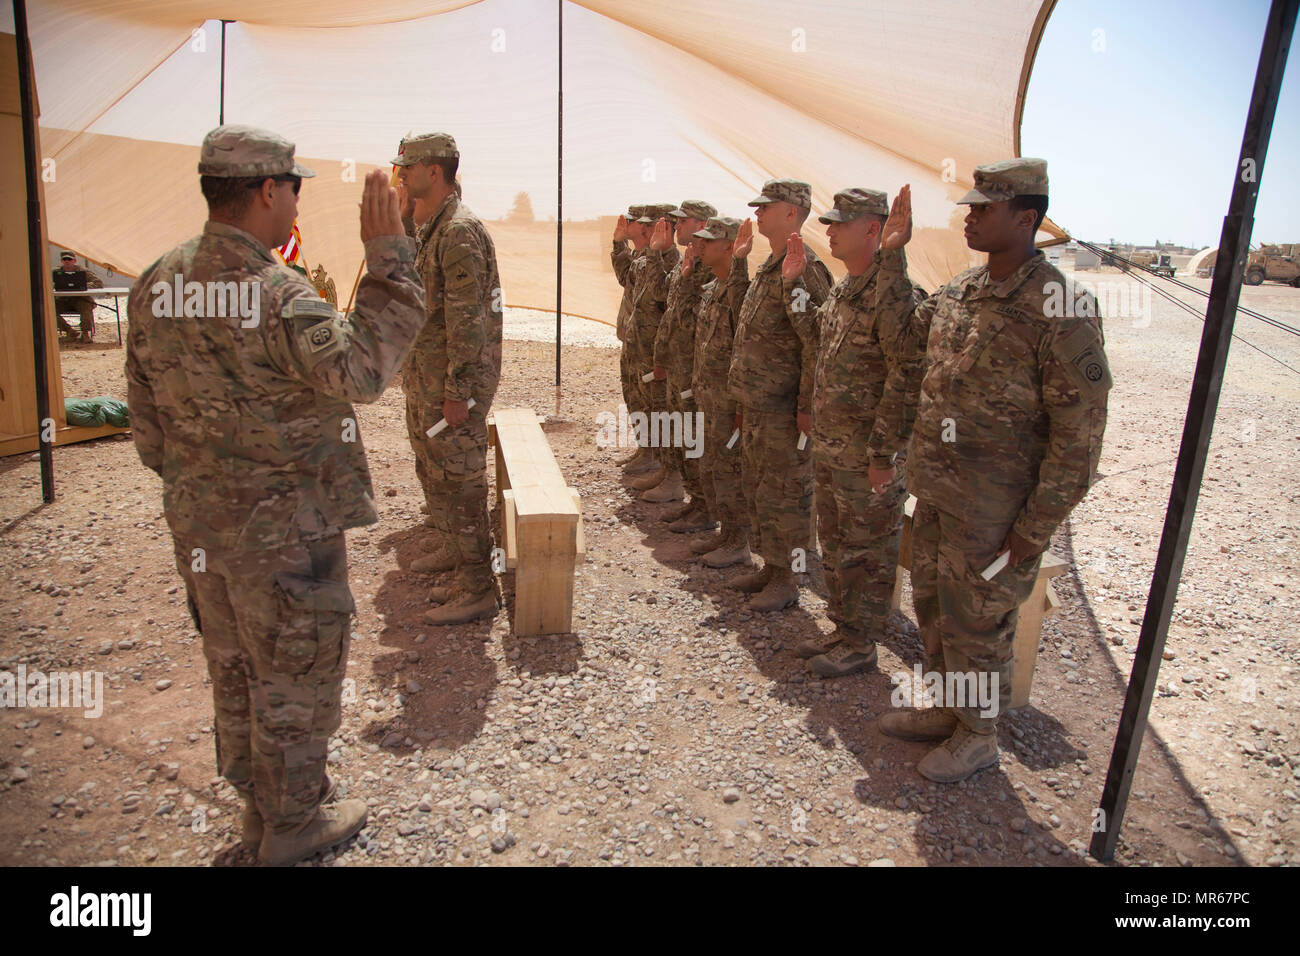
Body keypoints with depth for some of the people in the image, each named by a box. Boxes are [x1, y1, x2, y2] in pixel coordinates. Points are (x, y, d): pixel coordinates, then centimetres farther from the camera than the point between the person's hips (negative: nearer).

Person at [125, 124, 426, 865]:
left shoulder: (158, 287, 4)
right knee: (296, 673, 9)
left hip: (201, 522, 8)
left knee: (236, 667, 22)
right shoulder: (273, 290, -22)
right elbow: (360, 367, -36)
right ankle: (293, 823, 26)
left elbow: (147, 416, 10)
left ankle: (259, 802, 41)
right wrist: (389, 257, -30)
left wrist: (190, 482, 21)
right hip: (285, 526, -8)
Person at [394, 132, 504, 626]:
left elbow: (467, 319, -23)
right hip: (424, 379, 10)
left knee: (458, 478, -6)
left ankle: (476, 588, 3)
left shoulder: (460, 231, -18)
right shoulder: (432, 228, 14)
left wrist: (457, 392, -23)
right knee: (433, 471, 21)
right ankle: (451, 546, 40)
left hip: (453, 382, -10)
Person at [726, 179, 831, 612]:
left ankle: (786, 581, 13)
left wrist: (807, 408, -22)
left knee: (783, 495, 0)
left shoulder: (803, 271, -17)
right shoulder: (768, 267, 13)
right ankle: (770, 567, 32)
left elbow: (817, 344, -22)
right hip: (756, 405, 10)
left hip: (785, 410, -10)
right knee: (757, 490, 18)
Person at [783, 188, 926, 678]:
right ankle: (843, 630, 34)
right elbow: (821, 344, 23)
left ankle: (861, 645, 20)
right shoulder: (842, 289, 10)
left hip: (866, 453, -9)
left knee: (866, 551, 5)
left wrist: (883, 454, -21)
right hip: (827, 447, 9)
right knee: (834, 545, 19)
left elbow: (905, 379, -21)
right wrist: (793, 284, 18)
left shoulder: (894, 292, -18)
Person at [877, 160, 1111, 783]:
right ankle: (946, 709, 43)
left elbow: (1080, 432, -17)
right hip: (936, 491, 8)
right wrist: (891, 256, 11)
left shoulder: (1060, 309, -18)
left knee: (976, 622, 8)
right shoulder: (959, 291, 4)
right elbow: (899, 340, 21)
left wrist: (1036, 527, -16)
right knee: (933, 608, 21)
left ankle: (978, 736, 31)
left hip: (993, 510, -7)